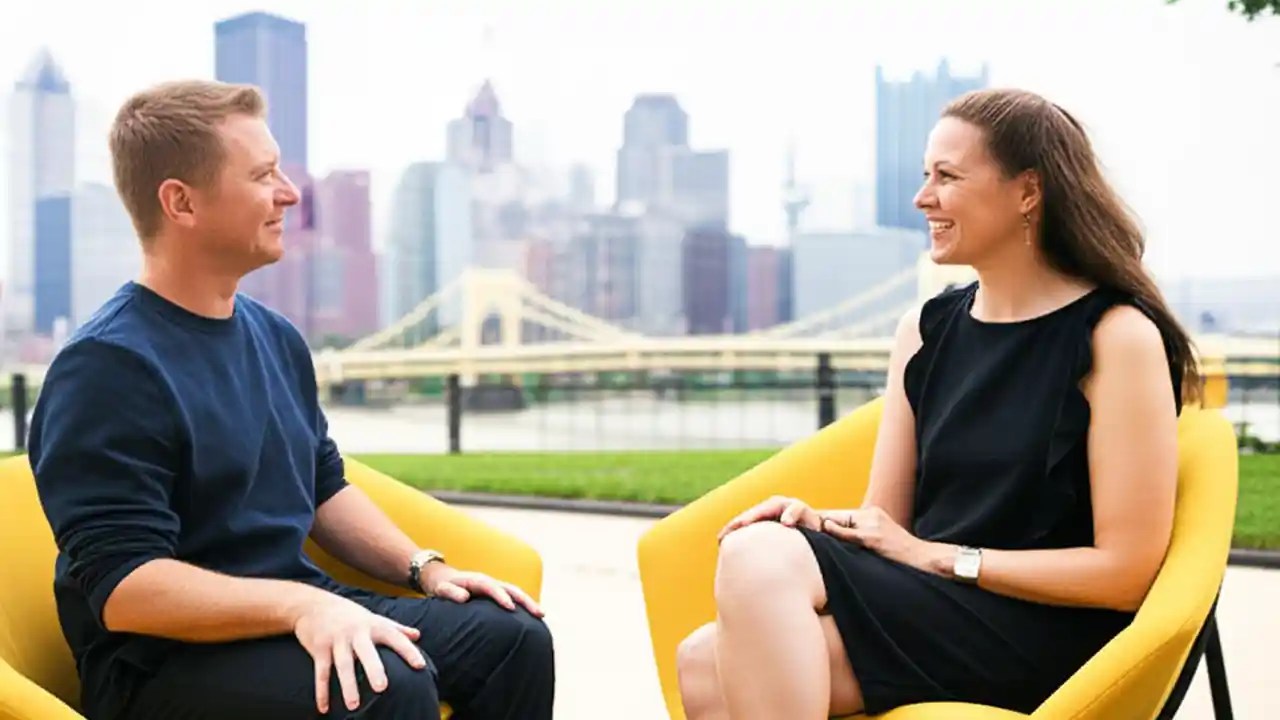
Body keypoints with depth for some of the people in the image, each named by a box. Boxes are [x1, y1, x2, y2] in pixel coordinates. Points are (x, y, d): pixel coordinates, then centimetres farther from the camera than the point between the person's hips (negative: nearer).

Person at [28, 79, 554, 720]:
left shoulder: (275, 336, 10)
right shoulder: (107, 367, -17)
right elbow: (123, 585, -23)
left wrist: (425, 567, 6)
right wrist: (300, 603, -33)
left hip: (297, 613, 8)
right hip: (164, 658, -8)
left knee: (512, 637, -4)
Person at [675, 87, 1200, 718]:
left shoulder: (1117, 337, -6)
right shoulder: (925, 330, 12)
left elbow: (1124, 571, -9)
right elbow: (887, 524, 12)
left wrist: (936, 554, -10)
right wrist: (815, 521, -10)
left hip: (1038, 641, -6)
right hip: (923, 609, 6)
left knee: (760, 558, -27)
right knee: (704, 665, -23)